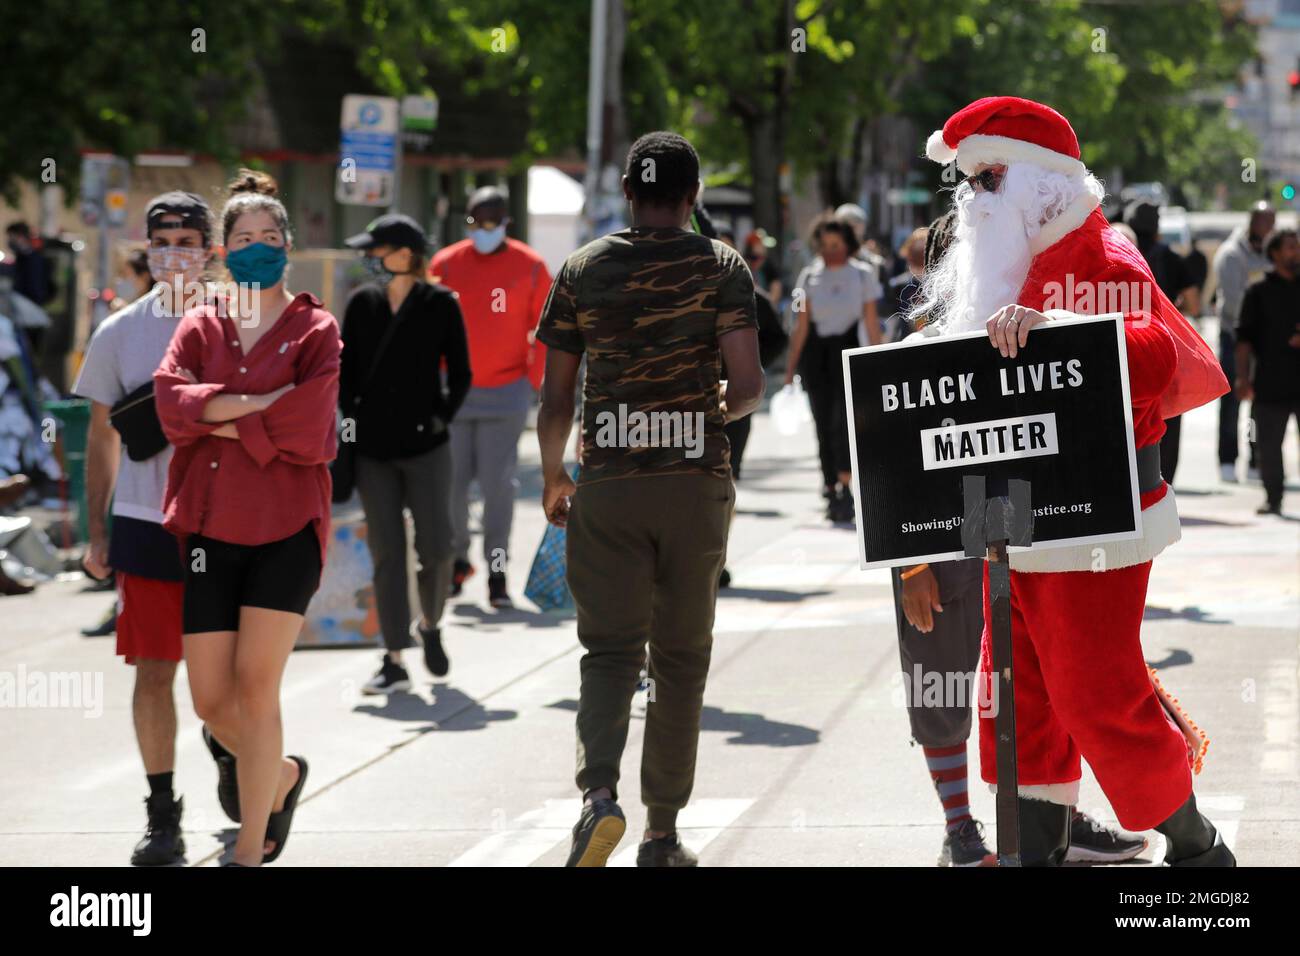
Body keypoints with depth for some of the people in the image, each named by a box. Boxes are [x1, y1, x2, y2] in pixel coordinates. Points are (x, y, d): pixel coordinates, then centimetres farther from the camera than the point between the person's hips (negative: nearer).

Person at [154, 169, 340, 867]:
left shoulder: (315, 330, 4)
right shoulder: (200, 327, 13)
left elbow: (310, 431, -10)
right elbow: (171, 398, -7)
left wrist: (222, 421, -7)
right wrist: (262, 404, -14)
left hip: (286, 527, -3)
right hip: (209, 528, 3)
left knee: (256, 687, -9)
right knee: (211, 701, 1)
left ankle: (250, 851, -2)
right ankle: (283, 775, 31)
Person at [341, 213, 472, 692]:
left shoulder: (440, 304, -2)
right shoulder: (362, 303, 5)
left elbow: (460, 375, 4)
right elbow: (345, 371, 12)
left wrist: (441, 417, -6)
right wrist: (351, 419, 2)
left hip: (426, 447, -2)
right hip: (374, 450, 2)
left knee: (435, 548, -3)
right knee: (386, 553, 0)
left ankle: (429, 625, 26)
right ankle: (395, 661, 3)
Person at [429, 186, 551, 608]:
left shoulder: (531, 267, -1)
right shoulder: (446, 264, 2)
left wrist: (533, 378, -1)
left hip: (507, 392, -2)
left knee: (498, 483, -6)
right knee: (449, 481, 3)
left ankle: (497, 572, -1)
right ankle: (457, 560, 22)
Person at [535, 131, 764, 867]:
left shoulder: (583, 269, 4)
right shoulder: (720, 266, -1)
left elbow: (555, 398, 4)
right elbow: (748, 384, -10)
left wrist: (552, 477, 19)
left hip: (608, 483, 0)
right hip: (696, 482, 0)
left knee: (611, 648, 3)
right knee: (681, 655, 11)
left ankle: (600, 790, -24)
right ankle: (662, 833, 15)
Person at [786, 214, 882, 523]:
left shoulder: (862, 275, 4)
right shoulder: (810, 276, 7)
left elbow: (871, 323, 4)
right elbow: (801, 326, 7)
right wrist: (790, 368, 3)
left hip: (847, 350, -3)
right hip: (815, 351, 3)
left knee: (843, 418, -18)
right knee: (823, 424, 4)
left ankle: (845, 487, -20)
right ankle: (831, 490, 12)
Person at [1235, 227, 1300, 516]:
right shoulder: (1258, 292, 3)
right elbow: (1244, 338, 1)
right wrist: (1243, 377, -6)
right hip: (1270, 382, -1)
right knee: (1268, 446, 4)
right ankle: (1273, 499, 16)